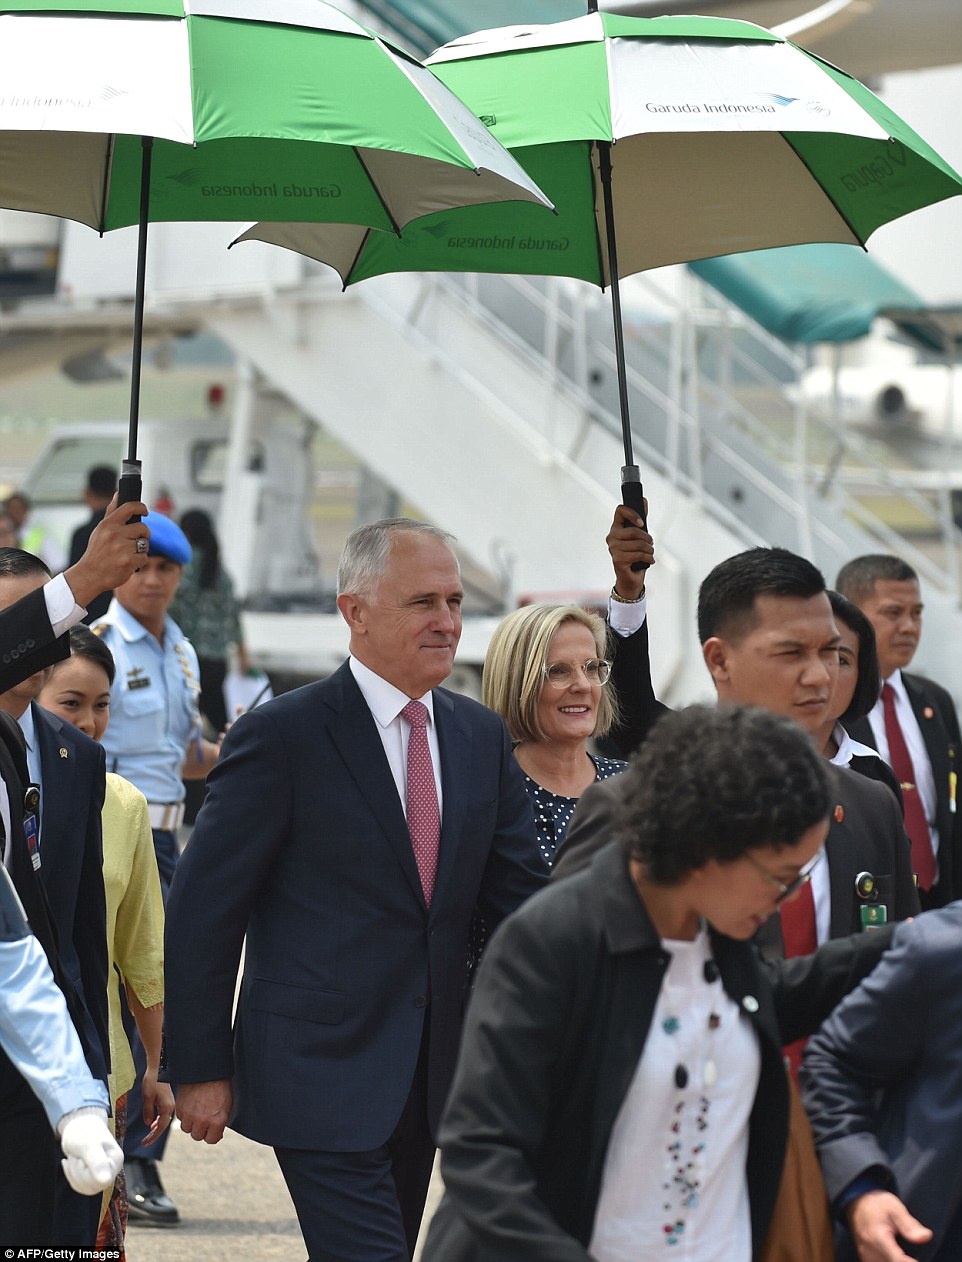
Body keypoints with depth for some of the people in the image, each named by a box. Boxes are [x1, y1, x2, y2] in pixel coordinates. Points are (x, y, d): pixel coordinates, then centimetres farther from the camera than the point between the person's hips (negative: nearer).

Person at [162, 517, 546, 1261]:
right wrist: (201, 1069, -9)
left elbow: (518, 894, 10)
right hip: (321, 1079, -7)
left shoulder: (483, 738, 9)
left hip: (428, 1080, 7)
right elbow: (201, 911, -7)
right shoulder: (281, 735, -9)